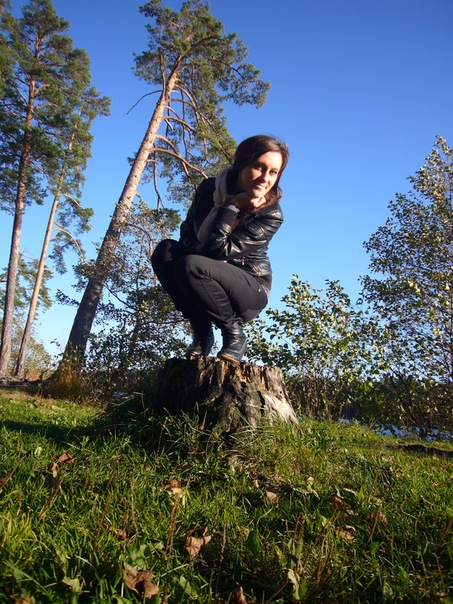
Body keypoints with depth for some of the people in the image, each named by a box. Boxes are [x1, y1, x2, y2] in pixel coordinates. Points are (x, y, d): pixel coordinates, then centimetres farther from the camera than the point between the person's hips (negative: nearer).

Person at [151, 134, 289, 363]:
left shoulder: (271, 215, -18)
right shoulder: (210, 188, -4)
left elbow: (218, 249, -25)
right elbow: (187, 231, 2)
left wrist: (233, 207, -24)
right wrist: (202, 251, -18)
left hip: (251, 291, -5)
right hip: (211, 278, 6)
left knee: (190, 266, -32)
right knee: (165, 251, -20)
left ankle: (234, 333, -10)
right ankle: (202, 333, -8)